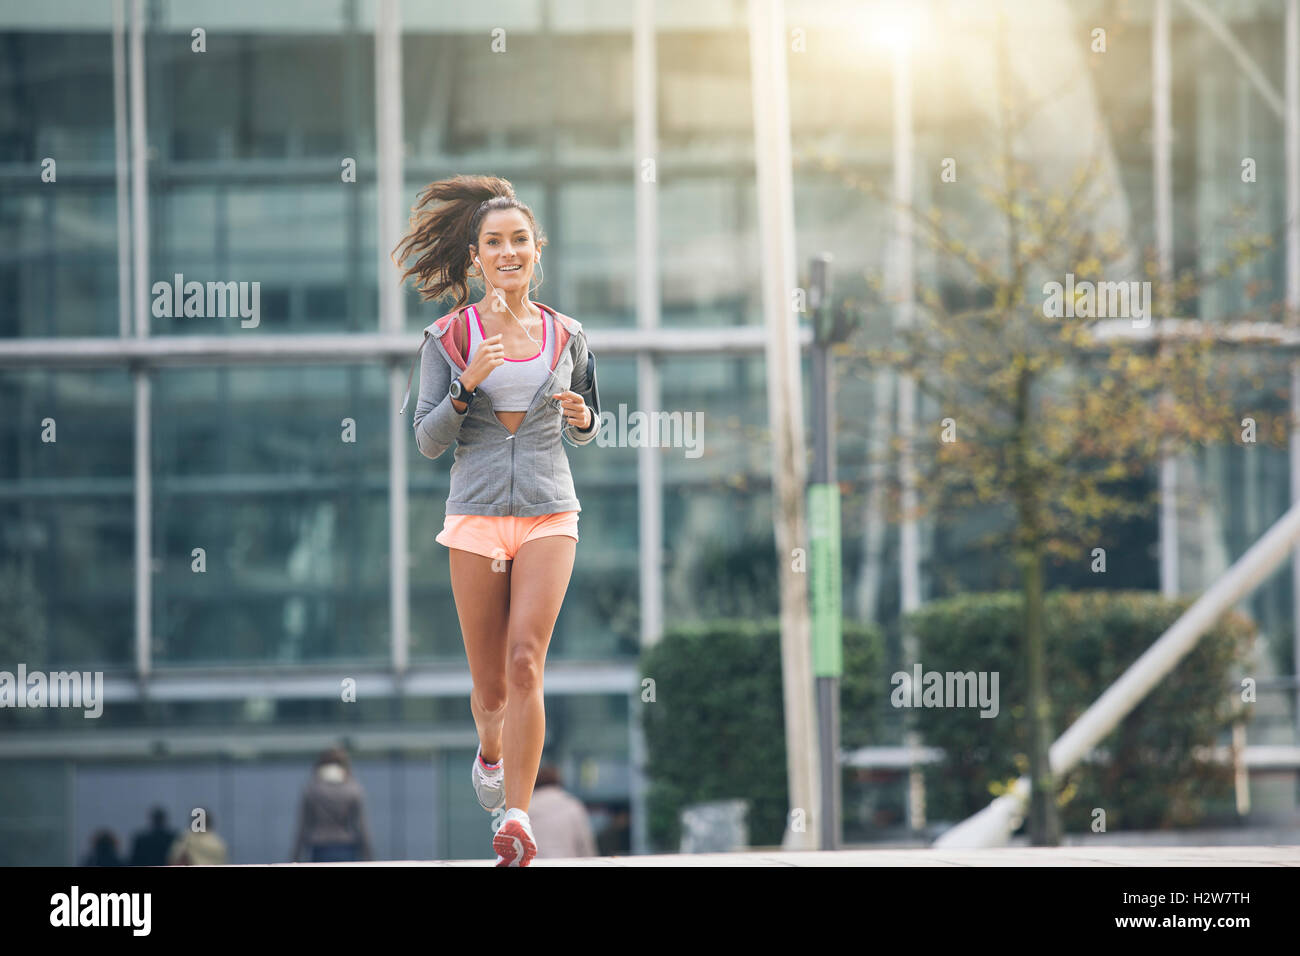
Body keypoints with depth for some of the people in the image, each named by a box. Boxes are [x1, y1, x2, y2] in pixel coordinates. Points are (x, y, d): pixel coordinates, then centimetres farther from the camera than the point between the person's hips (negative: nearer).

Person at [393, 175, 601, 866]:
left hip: (548, 516, 0)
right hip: (476, 517, 0)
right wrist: (468, 384, -16)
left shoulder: (565, 336, 6)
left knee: (525, 660, -18)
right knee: (491, 684, 6)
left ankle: (516, 818, -18)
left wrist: (581, 417, -5)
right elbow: (428, 441, -1)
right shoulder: (450, 337, 1)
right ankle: (491, 749, 42)